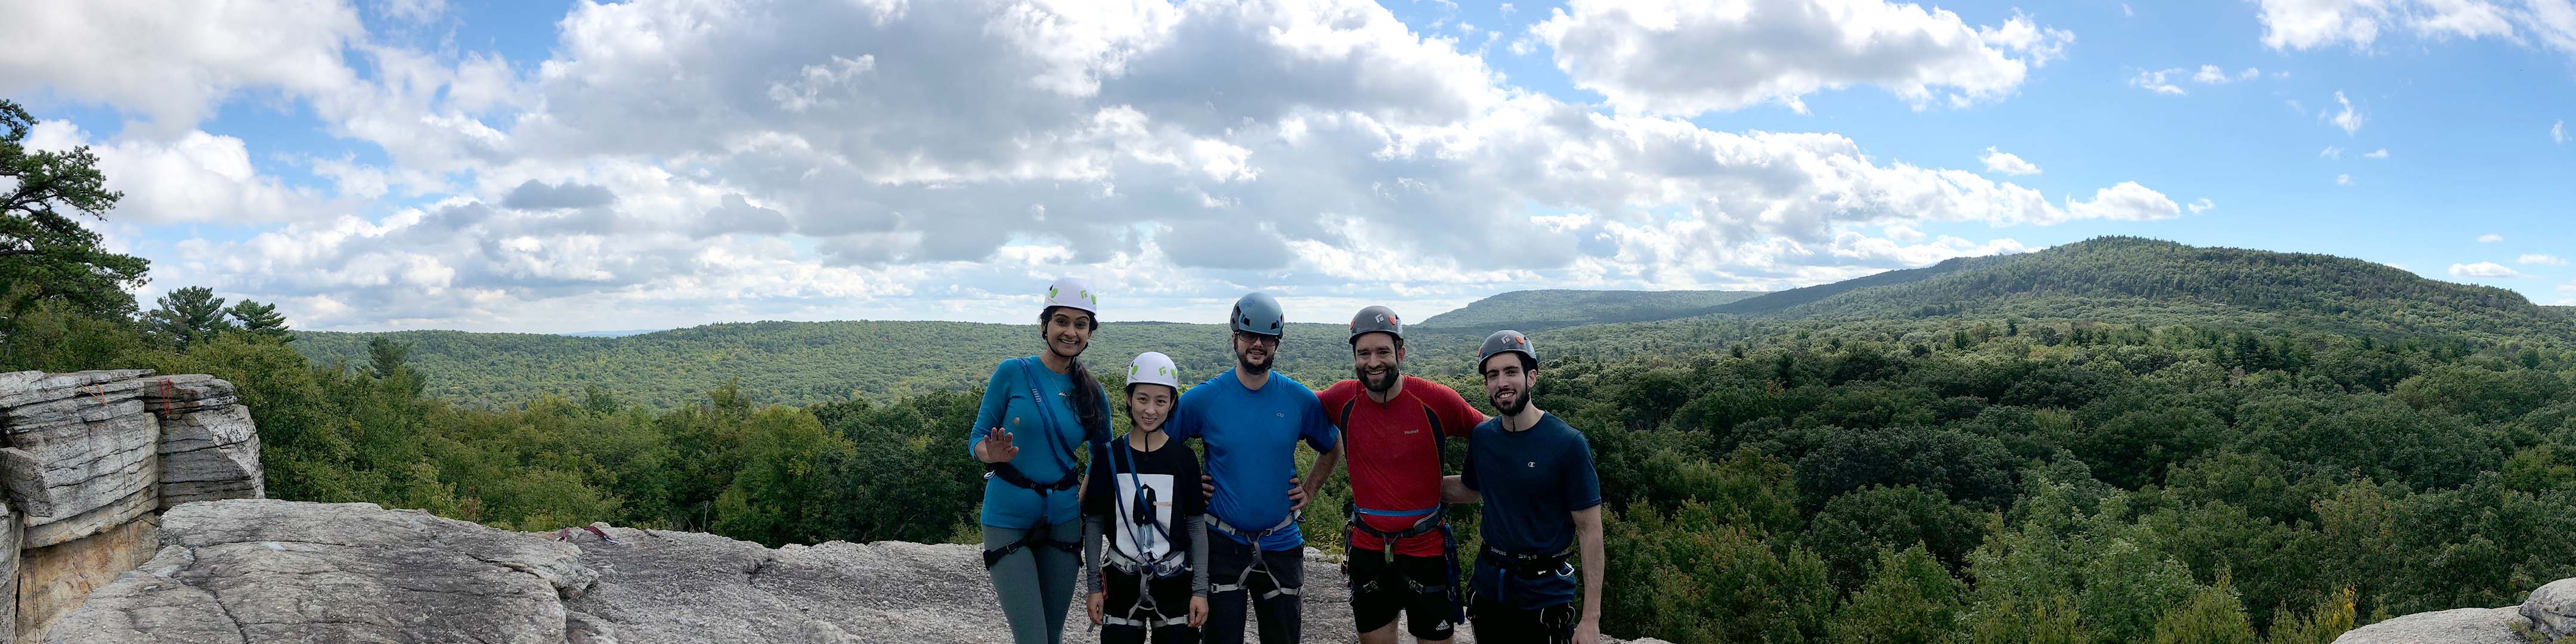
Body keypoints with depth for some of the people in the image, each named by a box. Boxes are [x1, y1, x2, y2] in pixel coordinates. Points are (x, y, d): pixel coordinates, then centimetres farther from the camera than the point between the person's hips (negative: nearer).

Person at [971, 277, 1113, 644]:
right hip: (1009, 519, -4)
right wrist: (992, 455, -23)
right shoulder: (1013, 373, -7)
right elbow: (977, 439, -3)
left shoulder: (1092, 394, 3)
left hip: (1063, 521, 4)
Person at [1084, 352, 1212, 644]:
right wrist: (1093, 586, -1)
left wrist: (1200, 590, -3)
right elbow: (1094, 524, 1)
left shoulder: (1184, 458, -3)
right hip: (1122, 583, 0)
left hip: (1174, 583, 0)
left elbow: (1197, 526, 0)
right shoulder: (1108, 456, -3)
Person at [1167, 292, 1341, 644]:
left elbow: (1331, 449, 15)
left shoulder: (1301, 400, -2)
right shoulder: (1202, 398, -6)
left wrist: (1308, 489, 4)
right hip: (1222, 544, -2)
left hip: (1280, 544, 2)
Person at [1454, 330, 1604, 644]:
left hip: (1545, 596, -5)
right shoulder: (1482, 436, -1)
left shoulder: (1568, 444, -16)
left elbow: (1590, 532, -13)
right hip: (1488, 589, 5)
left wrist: (1591, 619, -15)